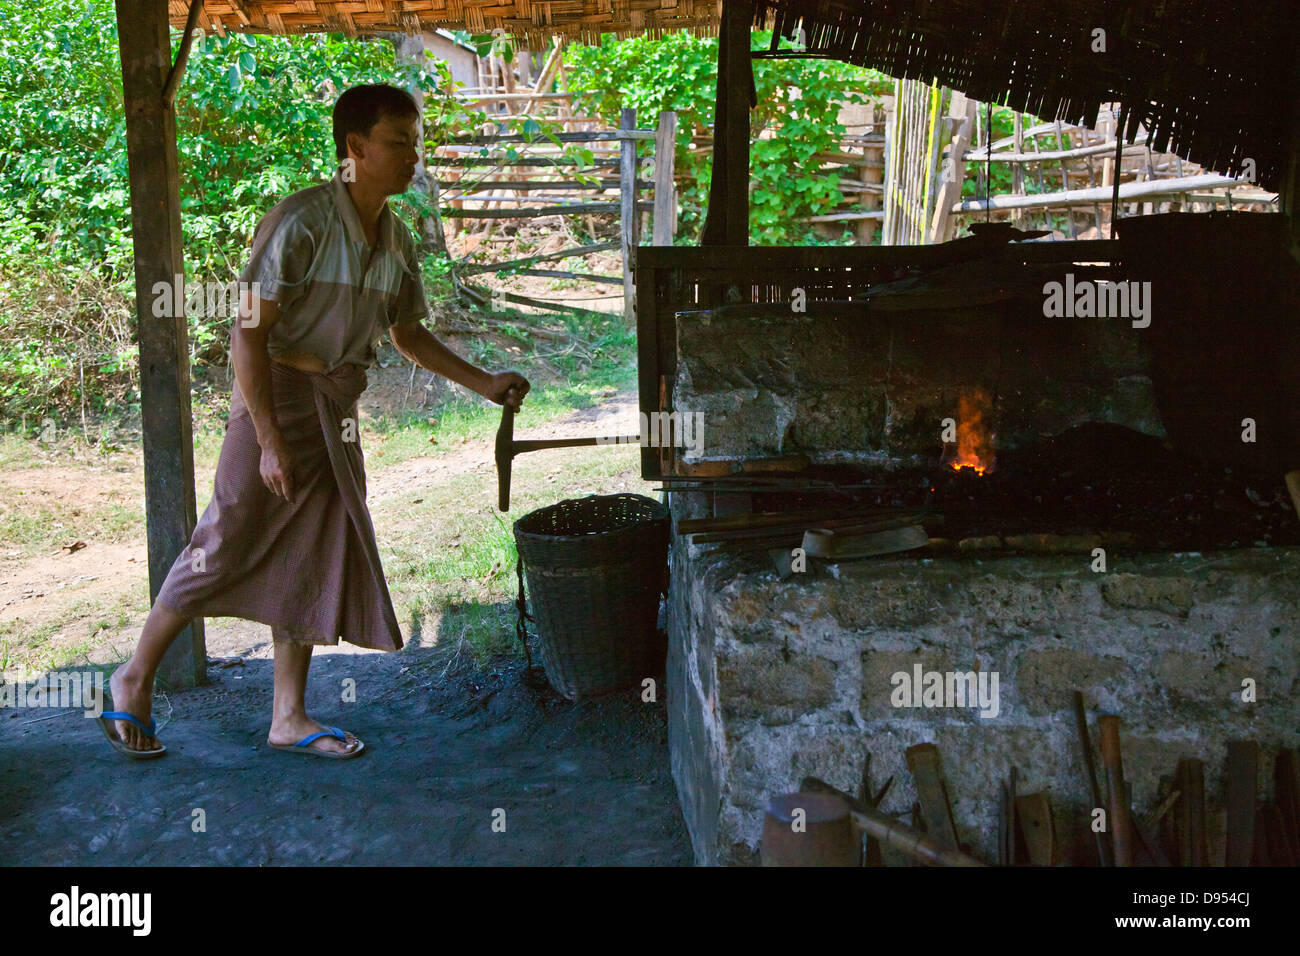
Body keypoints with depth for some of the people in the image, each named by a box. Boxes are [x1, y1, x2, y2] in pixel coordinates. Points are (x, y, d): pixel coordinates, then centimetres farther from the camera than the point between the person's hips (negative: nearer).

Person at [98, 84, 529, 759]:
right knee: (228, 544, -3)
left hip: (339, 408, 7)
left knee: (319, 557, 8)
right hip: (279, 393, -7)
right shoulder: (301, 221, -16)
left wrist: (484, 383, 14)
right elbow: (249, 333, -19)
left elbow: (407, 334, 21)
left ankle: (288, 717, 18)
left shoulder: (397, 241, 7)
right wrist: (269, 439, -23)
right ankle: (135, 679, 17)